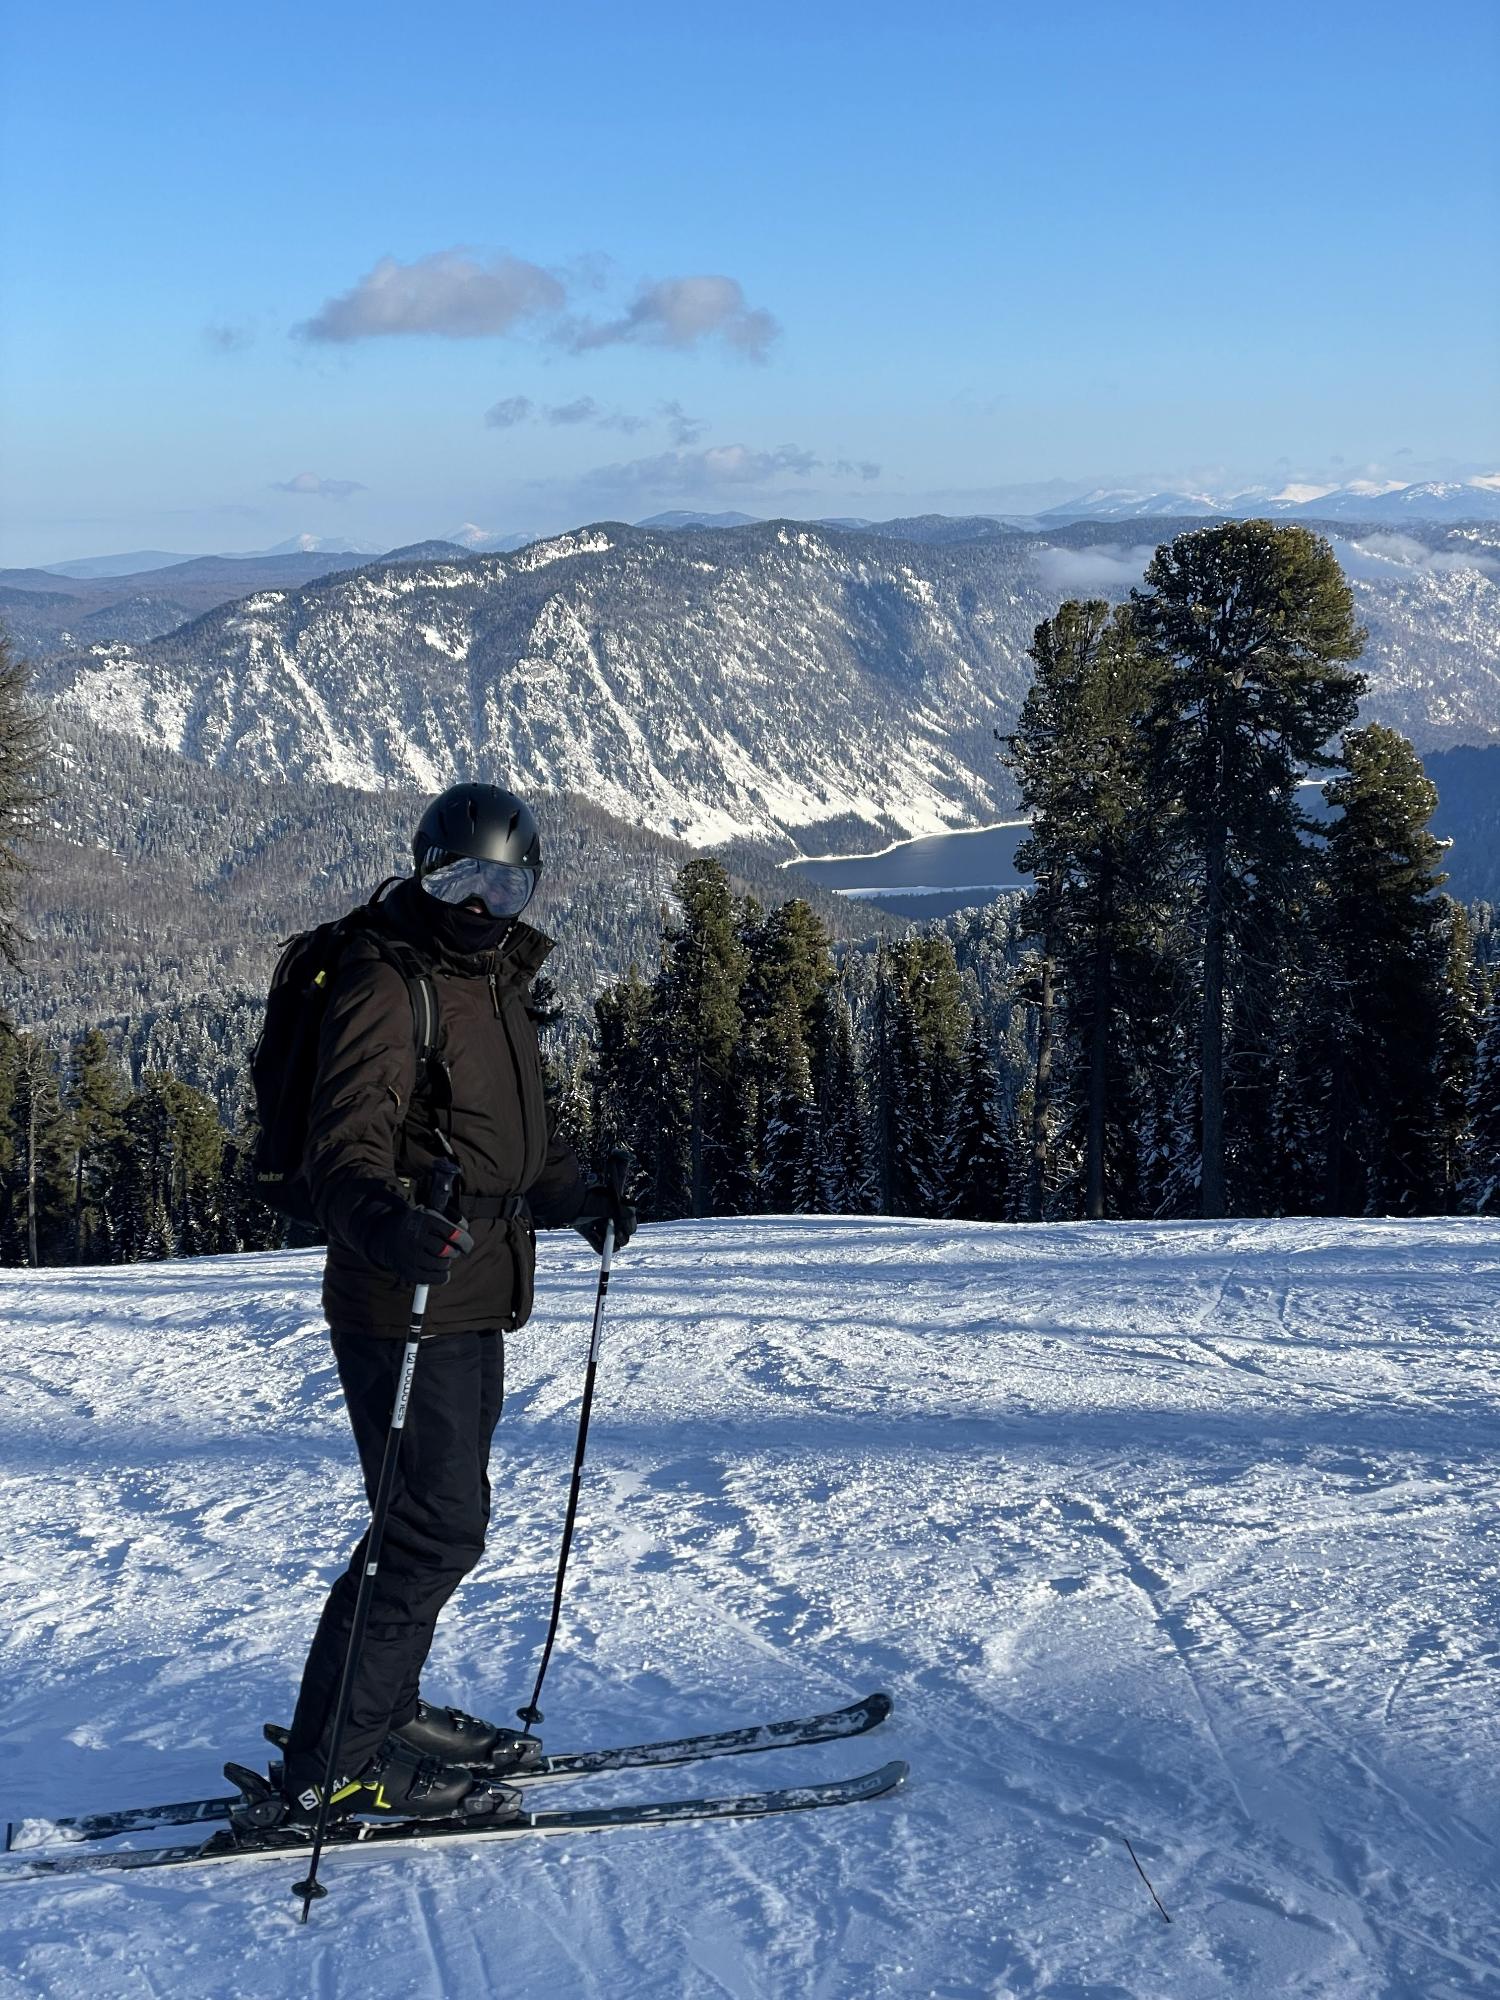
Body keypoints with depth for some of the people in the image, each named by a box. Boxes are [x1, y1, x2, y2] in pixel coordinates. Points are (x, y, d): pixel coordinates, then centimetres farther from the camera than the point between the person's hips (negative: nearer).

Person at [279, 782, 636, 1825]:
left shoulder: (496, 985, 15)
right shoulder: (386, 983, -14)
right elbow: (346, 1149, -24)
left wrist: (581, 1198, 12)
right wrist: (392, 1225, -43)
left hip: (476, 1305, 10)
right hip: (408, 1305, -10)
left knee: (447, 1517, 18)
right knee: (438, 1528, -9)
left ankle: (386, 1711, 33)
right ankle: (334, 1765, 0)